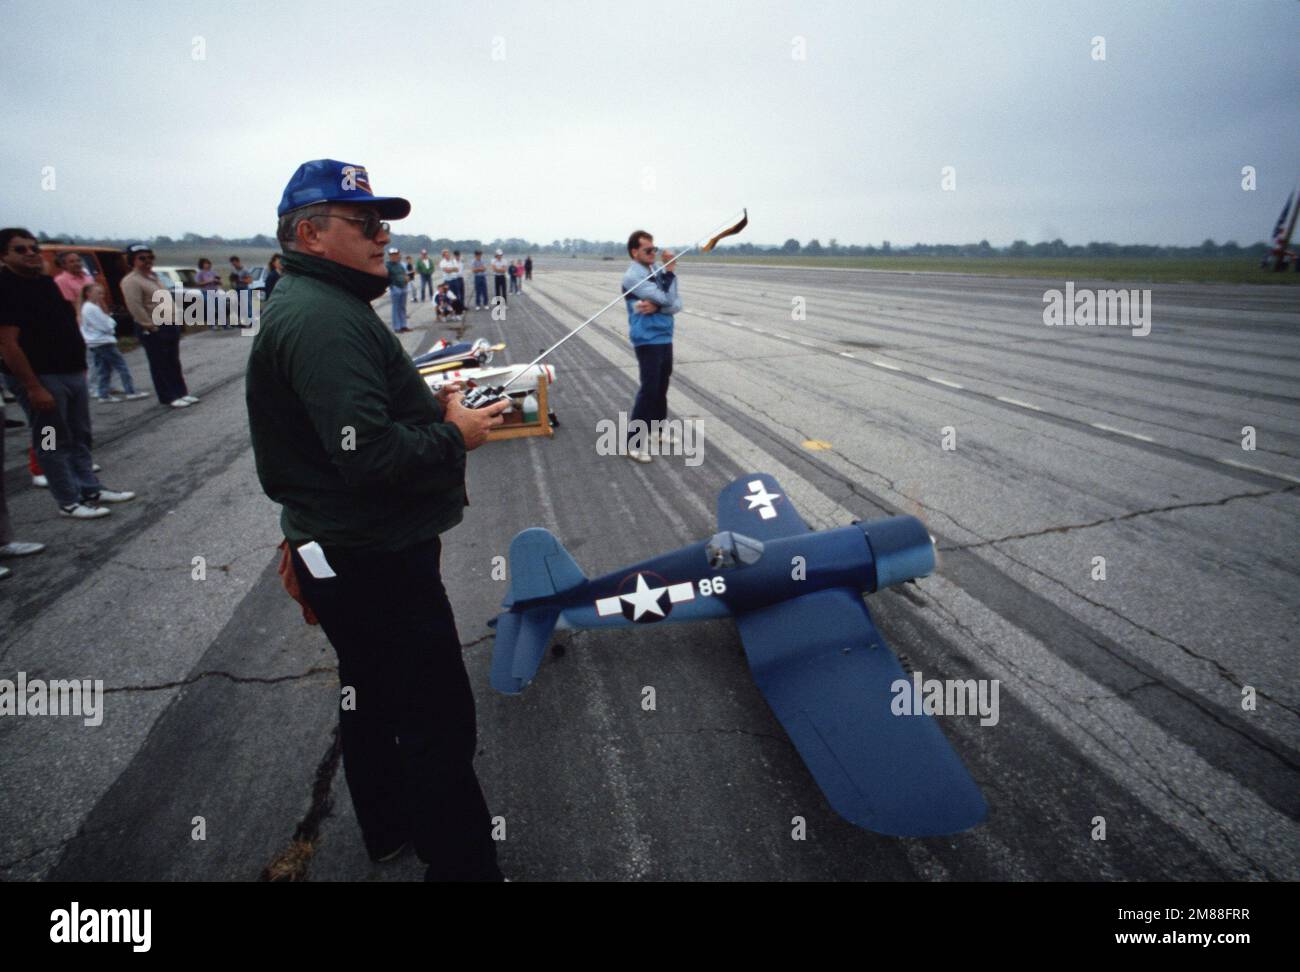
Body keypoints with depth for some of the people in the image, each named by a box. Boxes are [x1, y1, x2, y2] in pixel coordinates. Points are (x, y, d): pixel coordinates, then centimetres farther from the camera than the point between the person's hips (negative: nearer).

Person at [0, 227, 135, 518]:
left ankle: (91, 490, 25)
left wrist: (80, 367, 18)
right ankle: (69, 502, 8)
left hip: (73, 373, 9)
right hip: (40, 378, -9)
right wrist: (34, 387, -24)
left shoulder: (46, 283, 11)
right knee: (54, 443, 0)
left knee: (80, 437, 15)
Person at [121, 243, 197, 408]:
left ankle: (182, 392, 21)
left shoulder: (154, 276, 17)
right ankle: (169, 397, 3)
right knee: (160, 365, -1)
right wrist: (151, 326, -20)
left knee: (174, 362, 14)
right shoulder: (131, 281, -11)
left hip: (170, 325, 9)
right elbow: (136, 308, -19)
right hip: (153, 329, -9)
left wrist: (175, 320, 14)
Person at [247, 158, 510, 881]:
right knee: (439, 723, -1)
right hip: (375, 567, -12)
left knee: (373, 699, 24)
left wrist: (431, 405, 10)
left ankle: (391, 827, 45)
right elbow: (370, 454, -30)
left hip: (350, 556, 12)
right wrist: (455, 435, -17)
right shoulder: (326, 320, -22)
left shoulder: (324, 306, 14)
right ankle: (464, 865, 15)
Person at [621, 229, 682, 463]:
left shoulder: (657, 270, 9)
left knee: (661, 387, 15)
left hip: (665, 338, 8)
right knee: (649, 389, -9)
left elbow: (677, 304, 0)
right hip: (648, 340, -7)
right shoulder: (633, 276, -13)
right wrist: (670, 271, -12)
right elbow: (666, 298, -21)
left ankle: (656, 431, 30)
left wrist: (656, 307, -17)